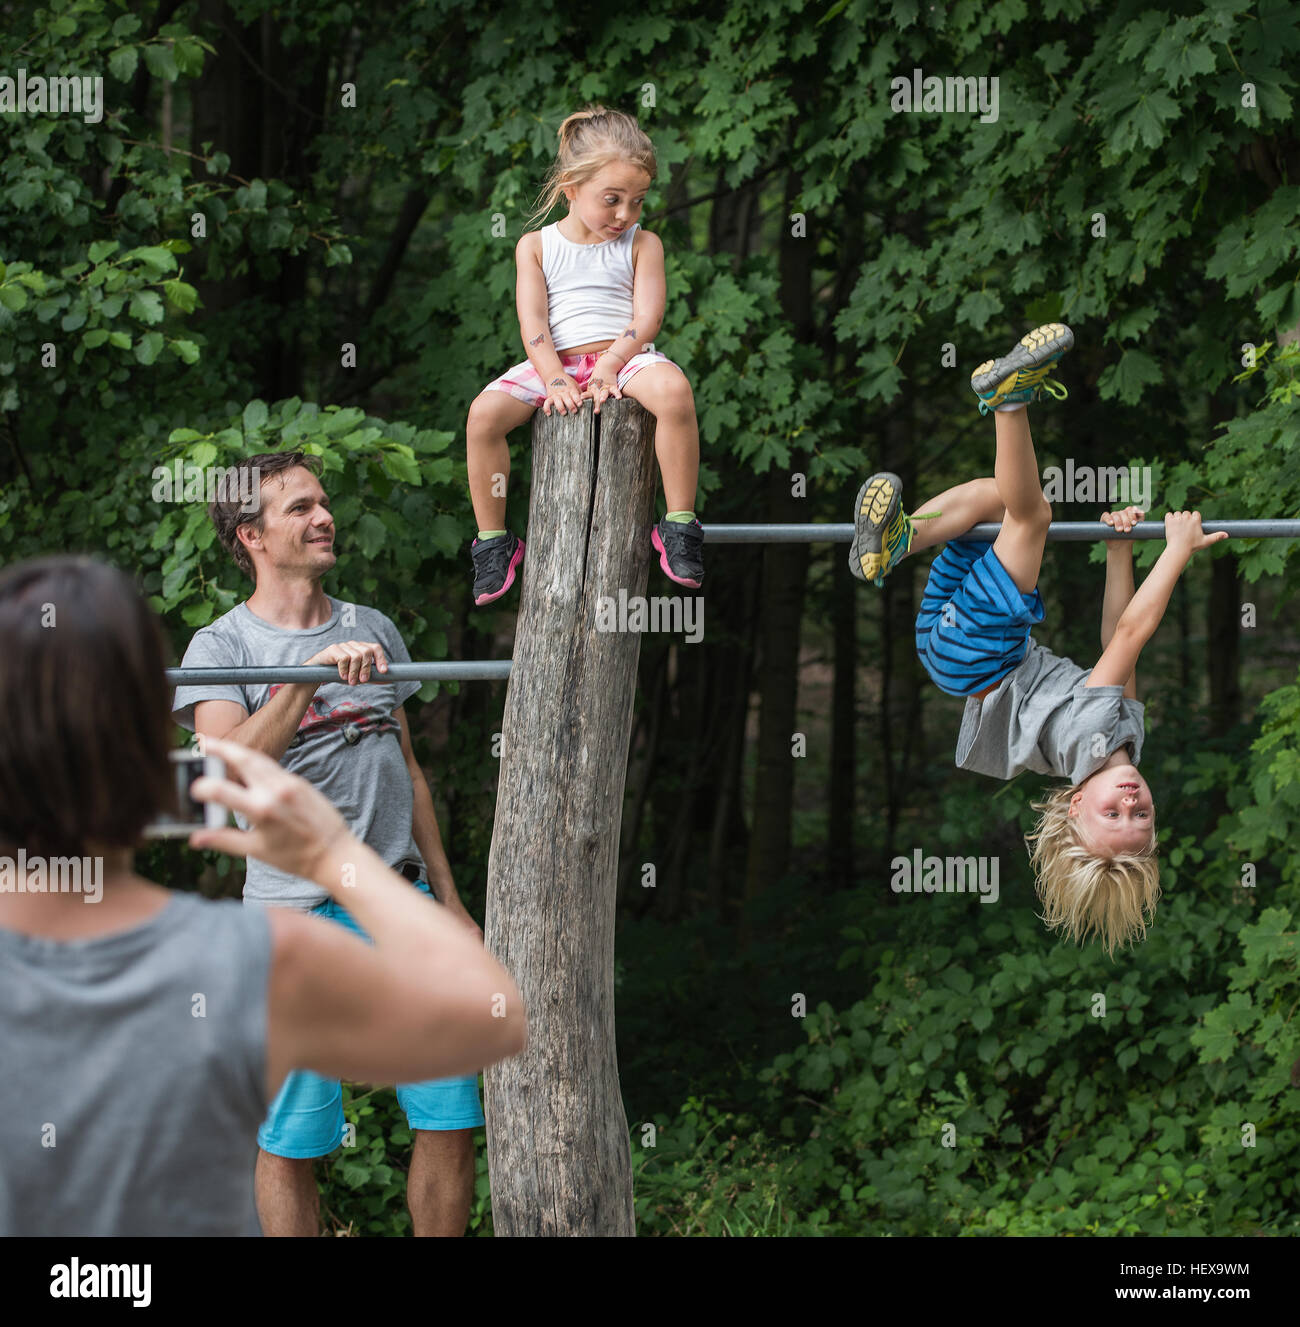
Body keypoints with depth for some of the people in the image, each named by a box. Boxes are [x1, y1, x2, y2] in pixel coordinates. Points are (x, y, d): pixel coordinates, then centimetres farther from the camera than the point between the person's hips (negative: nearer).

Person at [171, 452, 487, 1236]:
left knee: (452, 1123, 2)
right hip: (297, 914, -5)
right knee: (291, 1141, 0)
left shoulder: (375, 630, 15)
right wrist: (312, 673, -31)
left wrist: (449, 901, 19)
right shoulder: (222, 647, -2)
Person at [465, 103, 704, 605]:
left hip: (624, 357, -1)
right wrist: (556, 379, -18)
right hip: (554, 362, 1)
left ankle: (680, 523, -25)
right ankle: (492, 539, -8)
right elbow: (532, 322, -1)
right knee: (484, 412, -25)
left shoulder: (642, 245, 9)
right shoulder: (536, 246, 9)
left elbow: (647, 316, -3)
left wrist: (609, 367, -19)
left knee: (673, 389, -36)